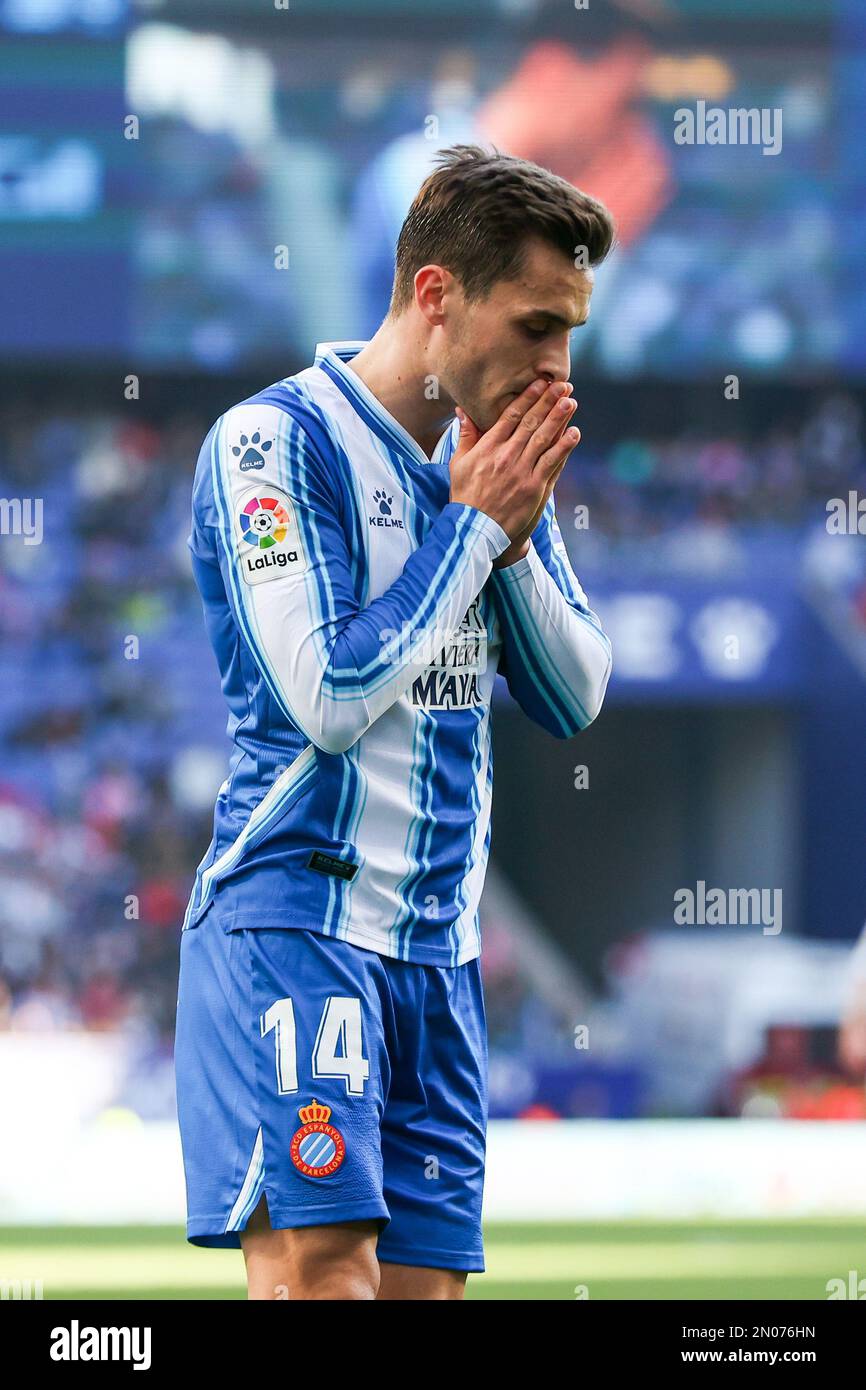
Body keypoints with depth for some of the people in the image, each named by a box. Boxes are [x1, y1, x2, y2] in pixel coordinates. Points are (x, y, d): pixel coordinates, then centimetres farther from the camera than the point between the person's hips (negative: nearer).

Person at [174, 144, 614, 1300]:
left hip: (437, 945, 7)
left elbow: (575, 701, 12)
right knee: (322, 1265, -20)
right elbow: (332, 697, -19)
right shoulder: (275, 440, -11)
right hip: (294, 921, -7)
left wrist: (517, 540, -4)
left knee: (427, 1275, 1)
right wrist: (474, 524, -11)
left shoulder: (492, 459, 12)